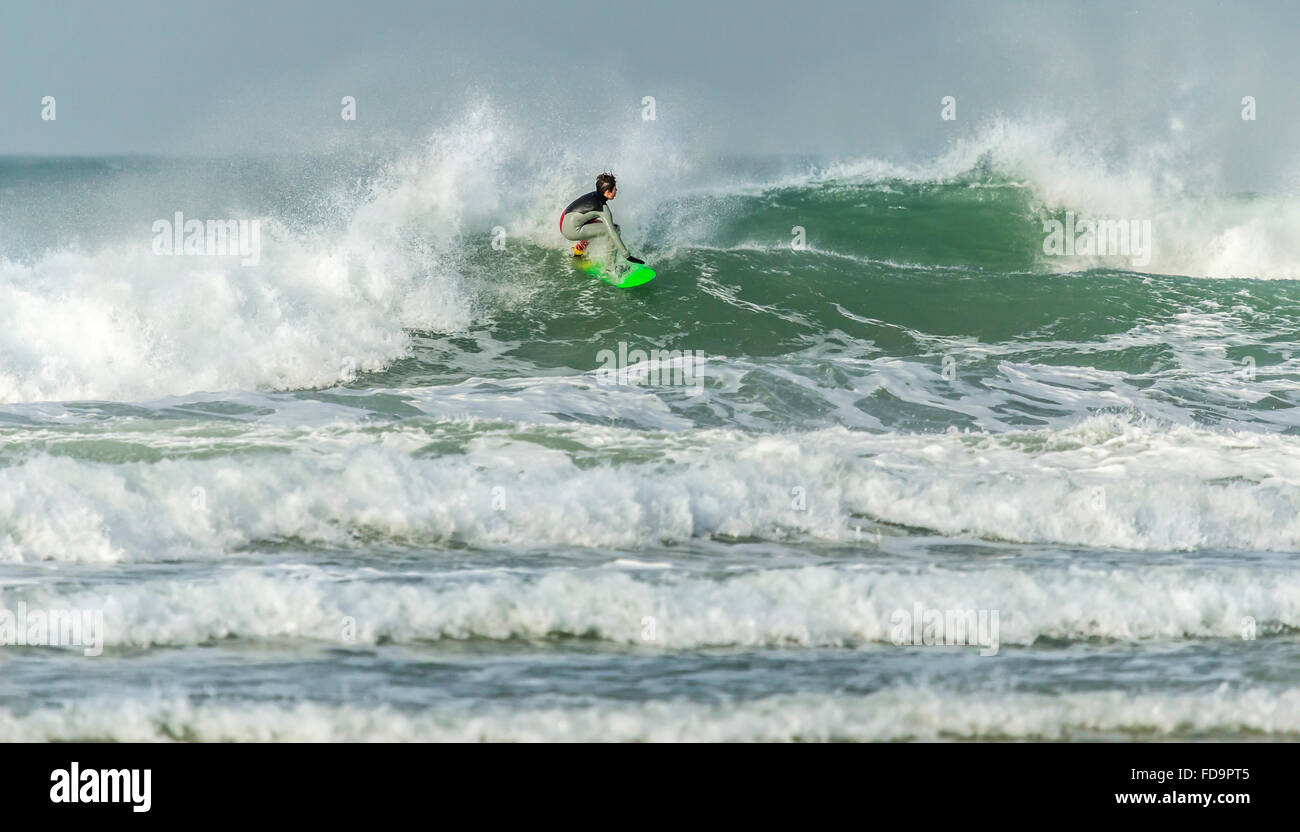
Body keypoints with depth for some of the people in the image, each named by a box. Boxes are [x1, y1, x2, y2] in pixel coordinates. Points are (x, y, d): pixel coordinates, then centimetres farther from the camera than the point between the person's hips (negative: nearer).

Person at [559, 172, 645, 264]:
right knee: (615, 228, -12)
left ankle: (578, 249, 33)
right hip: (572, 231, -9)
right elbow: (612, 233, -20)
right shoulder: (603, 208, -17)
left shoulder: (594, 195, 8)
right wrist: (627, 256, -19)